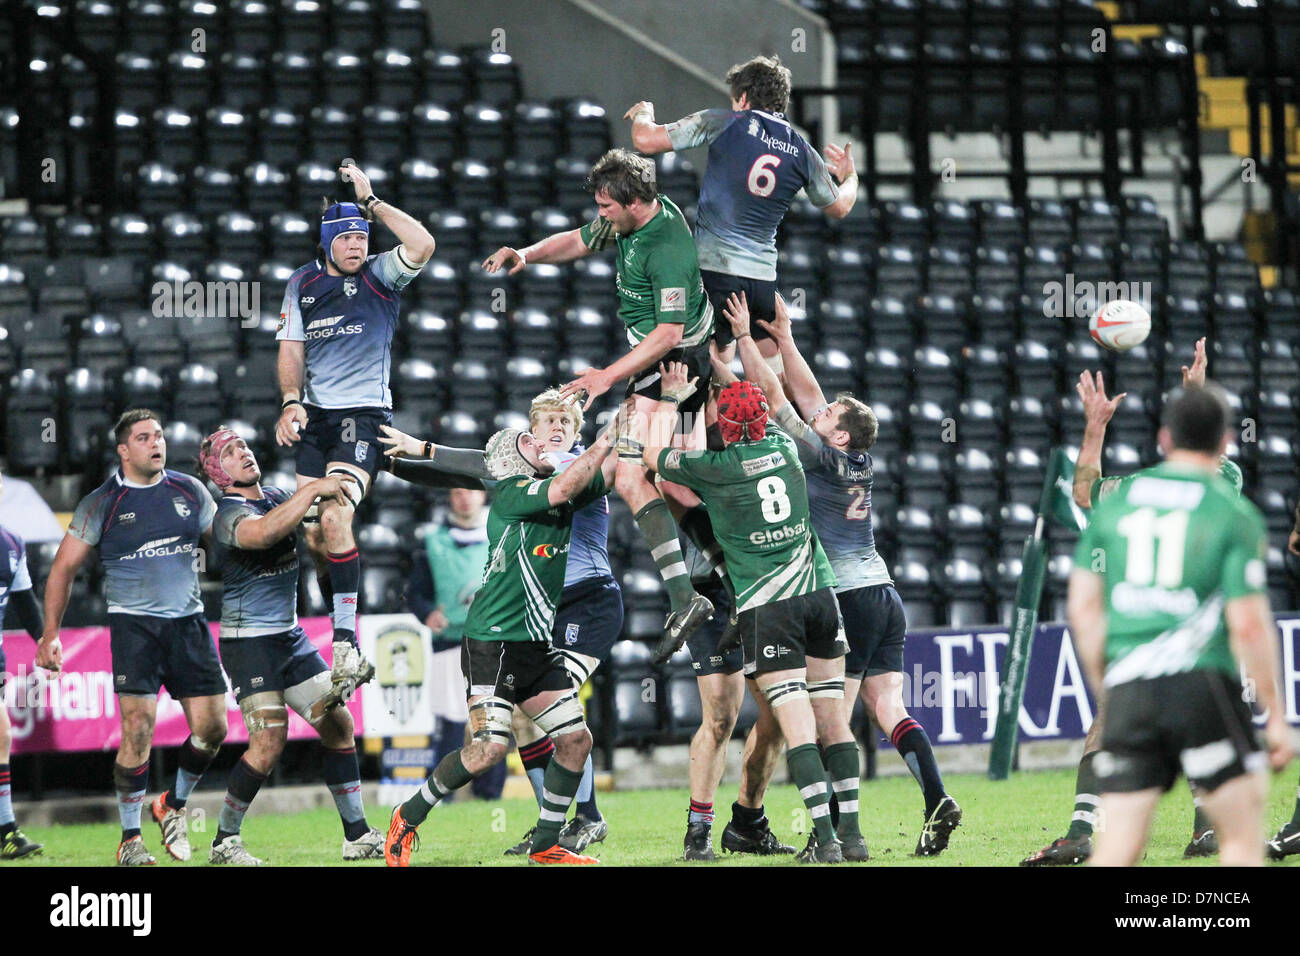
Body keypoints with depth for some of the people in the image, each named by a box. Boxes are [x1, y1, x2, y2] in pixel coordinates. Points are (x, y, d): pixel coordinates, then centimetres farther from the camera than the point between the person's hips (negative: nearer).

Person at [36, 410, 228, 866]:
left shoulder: (189, 491, 8)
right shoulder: (101, 504, -1)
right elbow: (64, 568, 1)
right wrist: (50, 634, -4)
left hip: (188, 622, 4)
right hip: (134, 624, -4)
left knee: (211, 727, -1)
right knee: (139, 729, -14)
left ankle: (174, 806, 25)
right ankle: (130, 839, -3)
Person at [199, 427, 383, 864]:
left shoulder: (277, 496, 9)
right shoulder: (229, 513, -16)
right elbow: (265, 532, -38)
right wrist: (313, 489, -32)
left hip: (290, 637, 8)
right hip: (248, 642, -8)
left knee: (338, 724, 6)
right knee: (270, 741, -15)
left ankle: (357, 835, 14)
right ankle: (224, 840, -1)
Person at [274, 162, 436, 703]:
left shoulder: (379, 274, -1)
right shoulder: (303, 283, 10)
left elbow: (422, 246, -20)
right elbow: (291, 348, 11)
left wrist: (370, 201, -16)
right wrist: (291, 403, -6)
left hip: (364, 414, -5)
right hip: (315, 416, 5)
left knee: (335, 518, -23)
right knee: (312, 532, -1)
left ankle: (347, 644, -21)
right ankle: (341, 638, 9)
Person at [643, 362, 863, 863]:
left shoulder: (710, 468, -5)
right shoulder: (784, 447, 7)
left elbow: (655, 455, 16)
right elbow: (780, 400, 32)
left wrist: (672, 398, 27)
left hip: (765, 606, -4)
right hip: (817, 592, 4)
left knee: (797, 723, -9)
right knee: (833, 717, 6)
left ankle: (825, 835, -16)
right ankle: (851, 831, 5)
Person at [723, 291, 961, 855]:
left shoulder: (825, 460, -8)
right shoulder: (861, 463, 12)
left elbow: (773, 396, -8)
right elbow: (807, 394, 20)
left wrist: (745, 337, -3)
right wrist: (782, 337, 22)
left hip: (849, 599, -8)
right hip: (884, 598, 8)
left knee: (832, 719, -8)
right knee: (889, 710, 3)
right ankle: (937, 801, -11)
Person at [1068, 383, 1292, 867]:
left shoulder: (1113, 504, 11)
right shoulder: (1235, 514, -1)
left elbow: (1083, 608, 11)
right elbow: (1248, 625, -6)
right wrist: (1275, 716, 1)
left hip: (1127, 687, 4)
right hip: (1201, 680, -4)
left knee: (1118, 844, 2)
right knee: (1243, 835, 6)